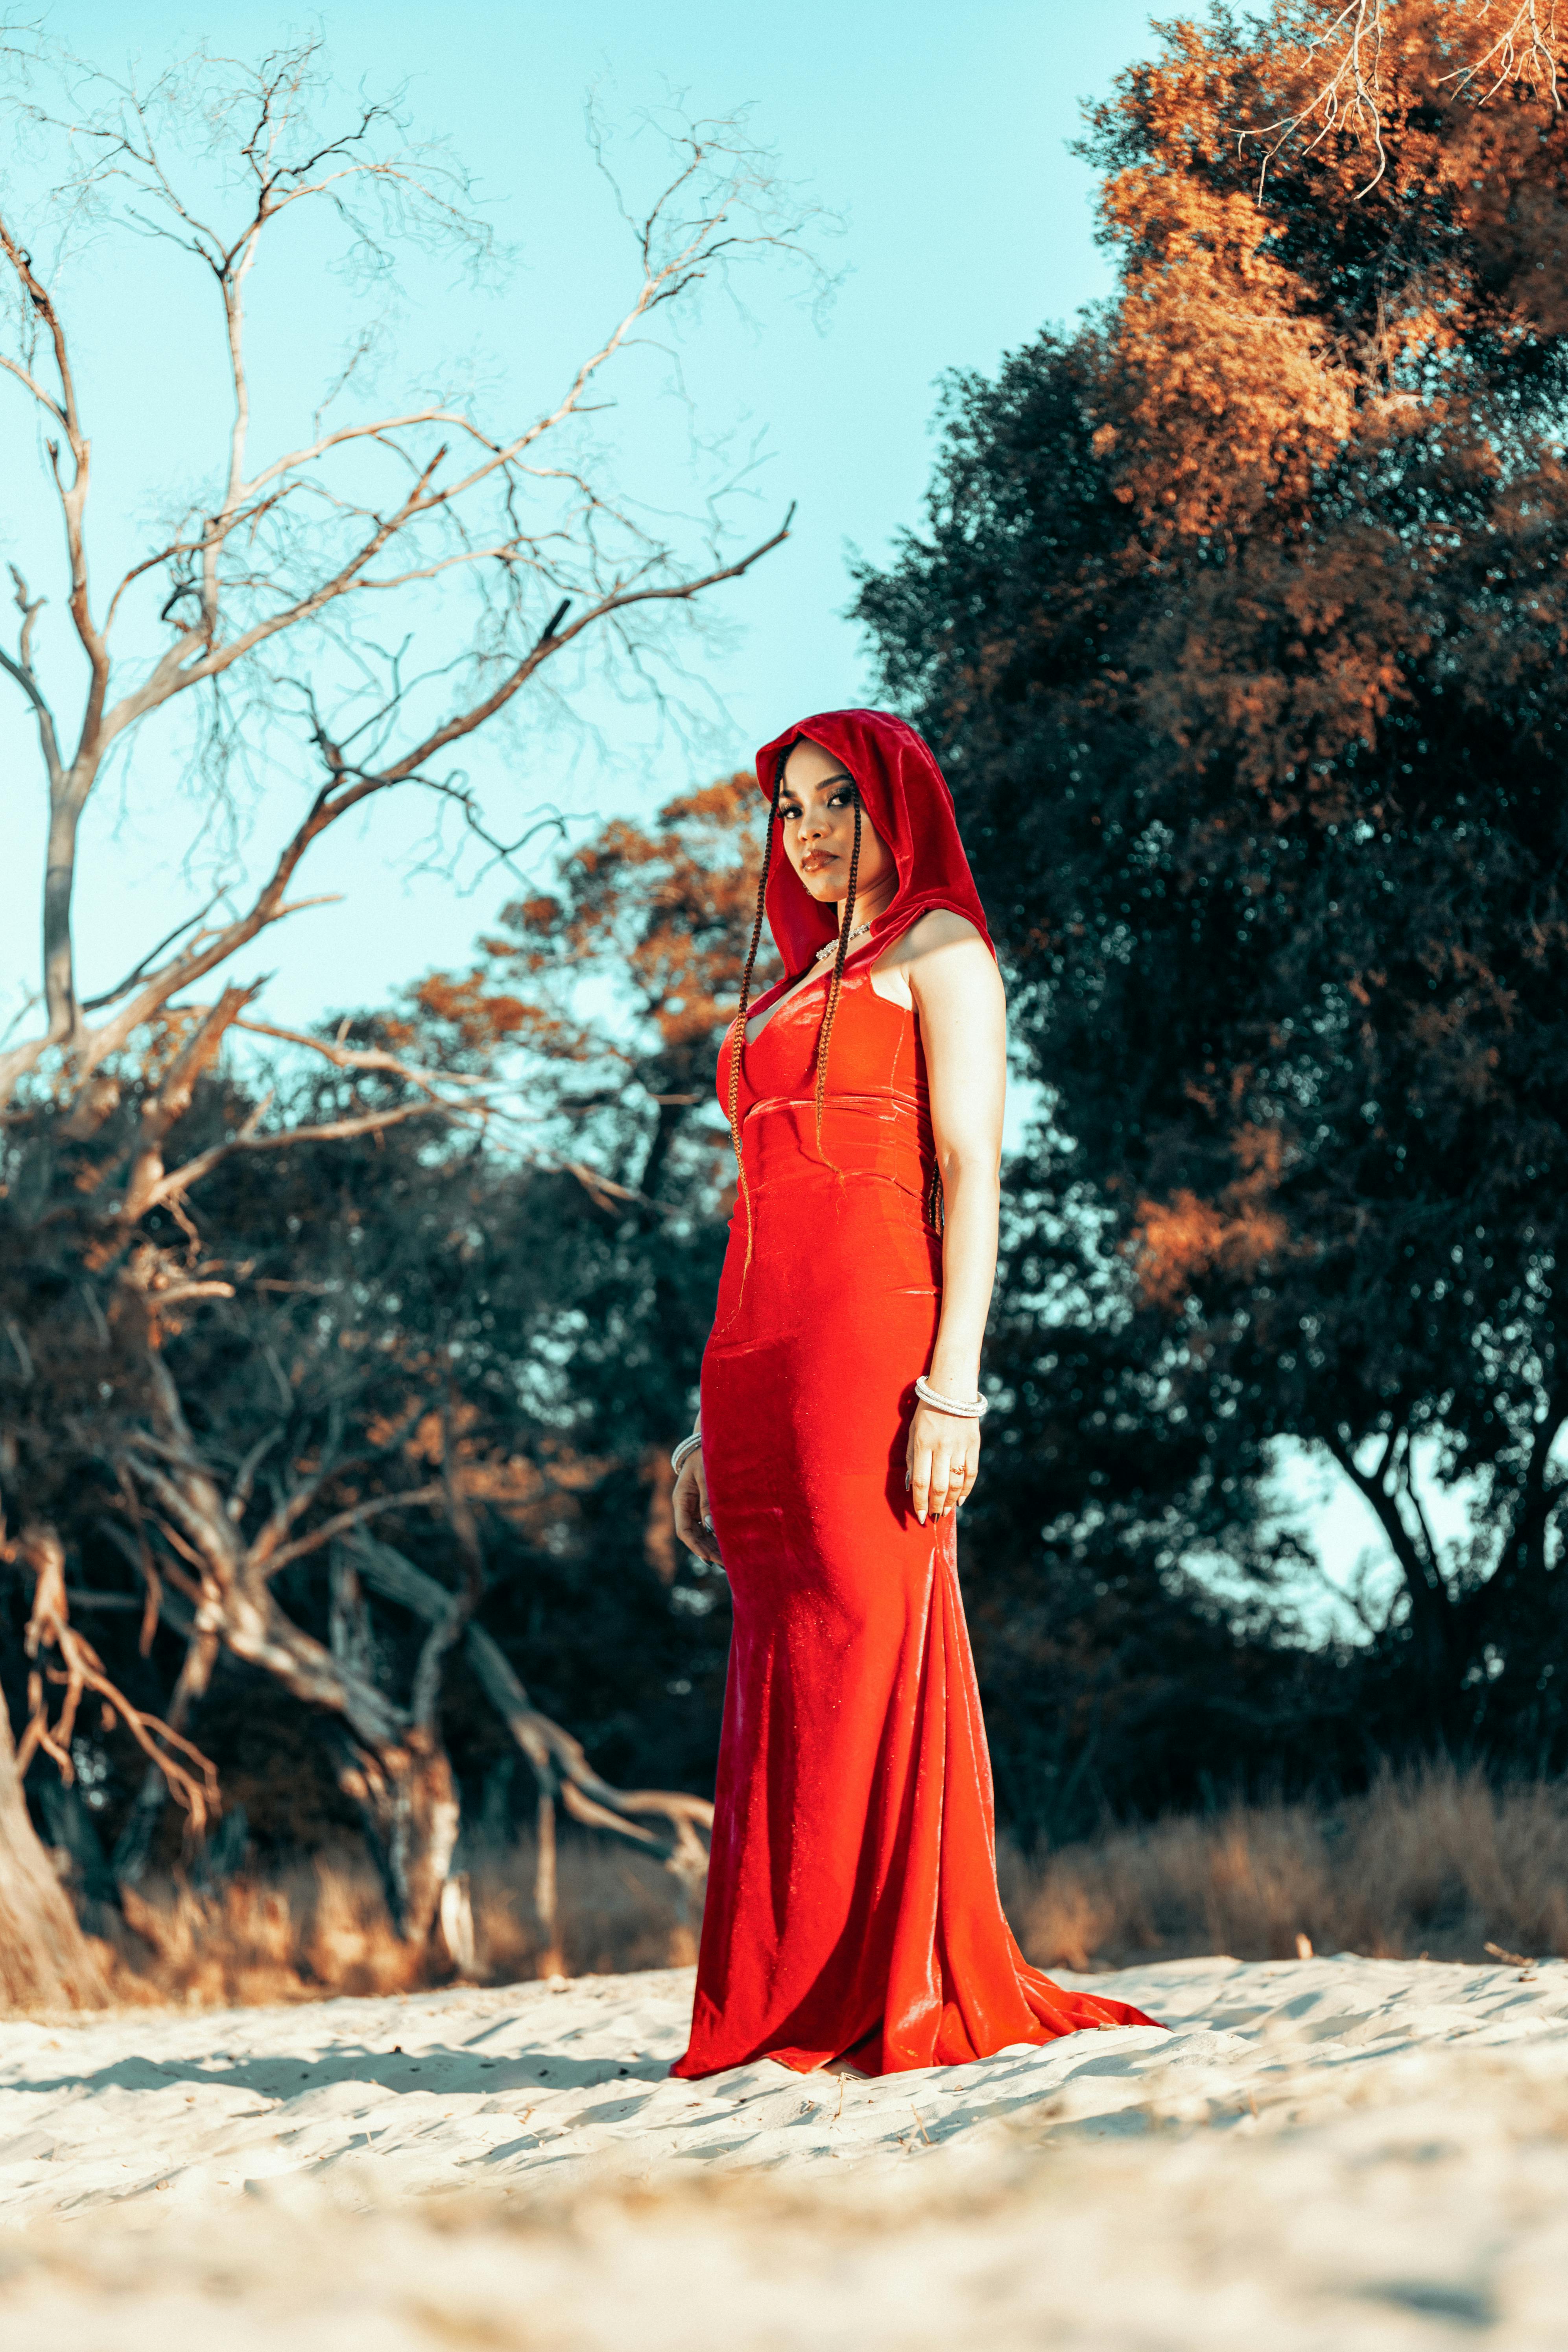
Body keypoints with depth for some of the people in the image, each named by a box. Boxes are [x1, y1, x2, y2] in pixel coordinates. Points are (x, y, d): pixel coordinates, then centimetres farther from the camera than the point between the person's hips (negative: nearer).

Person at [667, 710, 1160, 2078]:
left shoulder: (939, 952, 5)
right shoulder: (797, 992, 26)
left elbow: (972, 1175, -6)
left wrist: (952, 1384, -17)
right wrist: (717, 1422, 17)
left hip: (875, 1335, -7)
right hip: (760, 1351, 7)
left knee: (870, 1648, -11)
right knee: (791, 1670, 3)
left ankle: (900, 2003, -10)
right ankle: (795, 2014, 4)